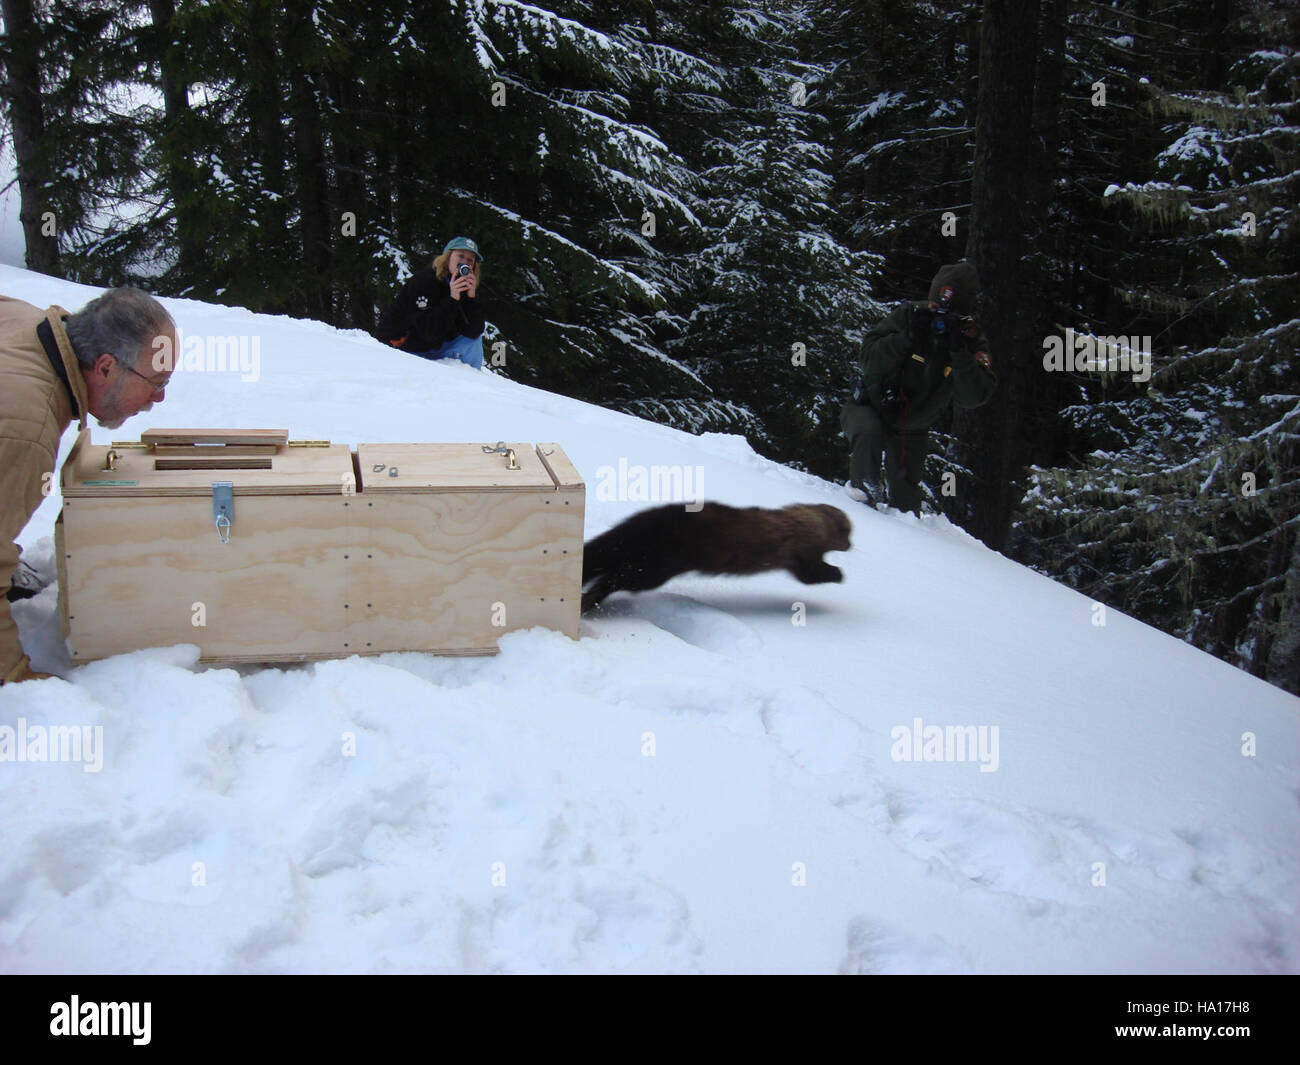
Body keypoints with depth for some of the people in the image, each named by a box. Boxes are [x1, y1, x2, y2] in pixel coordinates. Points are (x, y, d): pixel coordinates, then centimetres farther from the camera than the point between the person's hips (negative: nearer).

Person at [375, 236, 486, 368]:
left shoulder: (466, 289, 0)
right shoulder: (423, 282, -20)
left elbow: (473, 332, -11)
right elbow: (429, 333, -28)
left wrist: (472, 297, -22)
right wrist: (452, 299, -33)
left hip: (434, 349, 7)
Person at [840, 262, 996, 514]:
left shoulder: (973, 342, -12)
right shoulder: (908, 315, -17)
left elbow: (975, 396, -25)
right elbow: (869, 359, -21)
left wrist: (959, 352, -36)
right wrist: (907, 337, -35)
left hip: (913, 431, 2)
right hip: (870, 408, -2)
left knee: (905, 497, 7)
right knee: (869, 433, -36)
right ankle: (864, 489, -16)